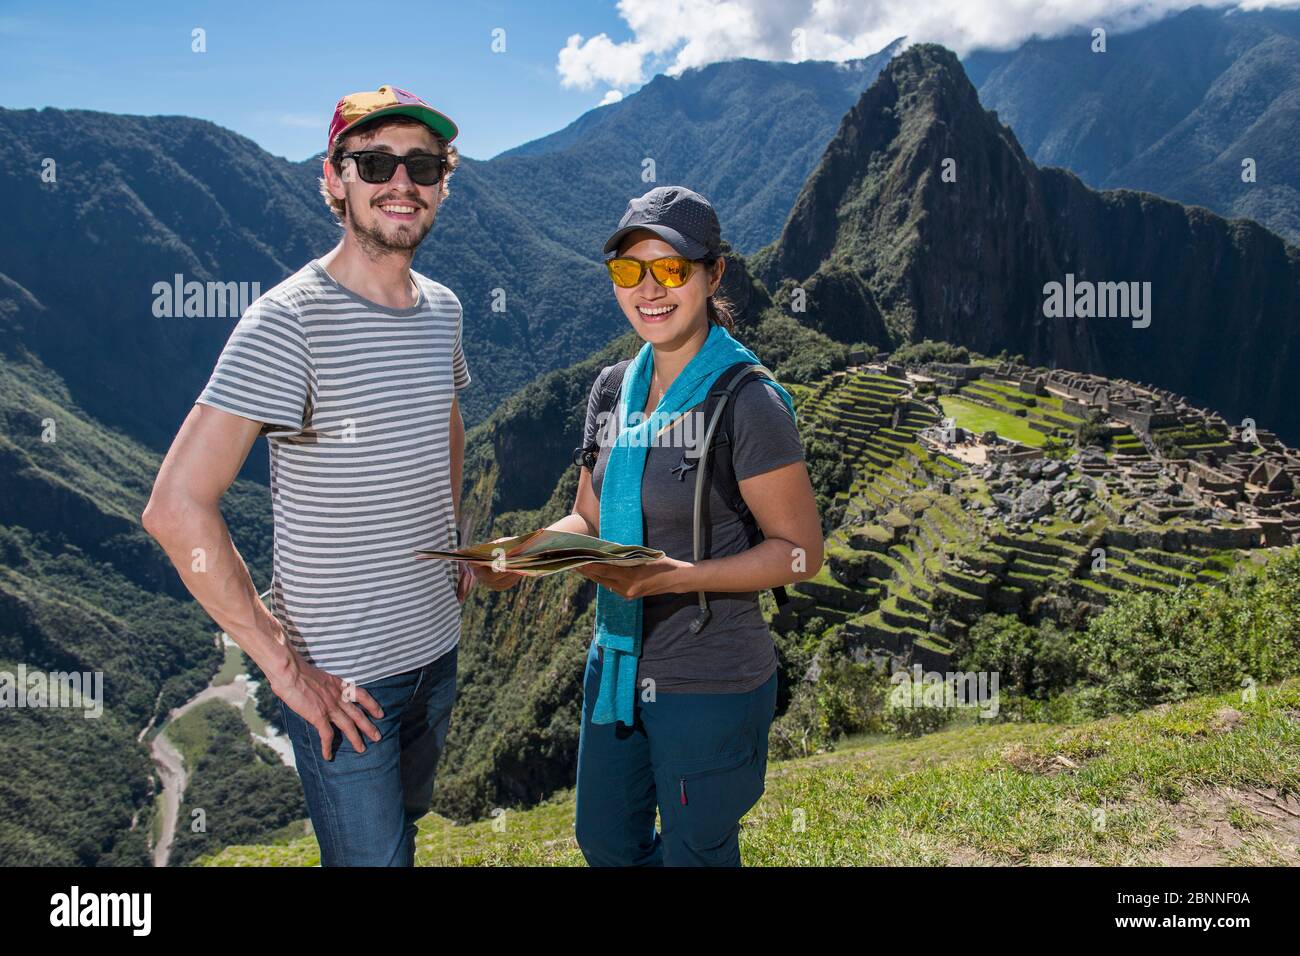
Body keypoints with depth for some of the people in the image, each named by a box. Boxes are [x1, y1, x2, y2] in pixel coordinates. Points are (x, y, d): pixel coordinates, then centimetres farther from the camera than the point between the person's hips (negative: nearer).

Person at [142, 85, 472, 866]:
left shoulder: (442, 309, 3)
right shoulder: (289, 320, -19)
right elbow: (177, 509, -24)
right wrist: (282, 666, -20)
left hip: (438, 648, 7)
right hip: (341, 680, -7)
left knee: (405, 826, 25)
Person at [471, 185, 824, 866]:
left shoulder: (747, 403, -19)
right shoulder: (614, 391, 2)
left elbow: (800, 551, -15)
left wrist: (676, 576, -27)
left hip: (710, 686, -6)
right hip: (615, 663, 7)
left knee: (692, 853, 15)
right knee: (603, 843, 24)